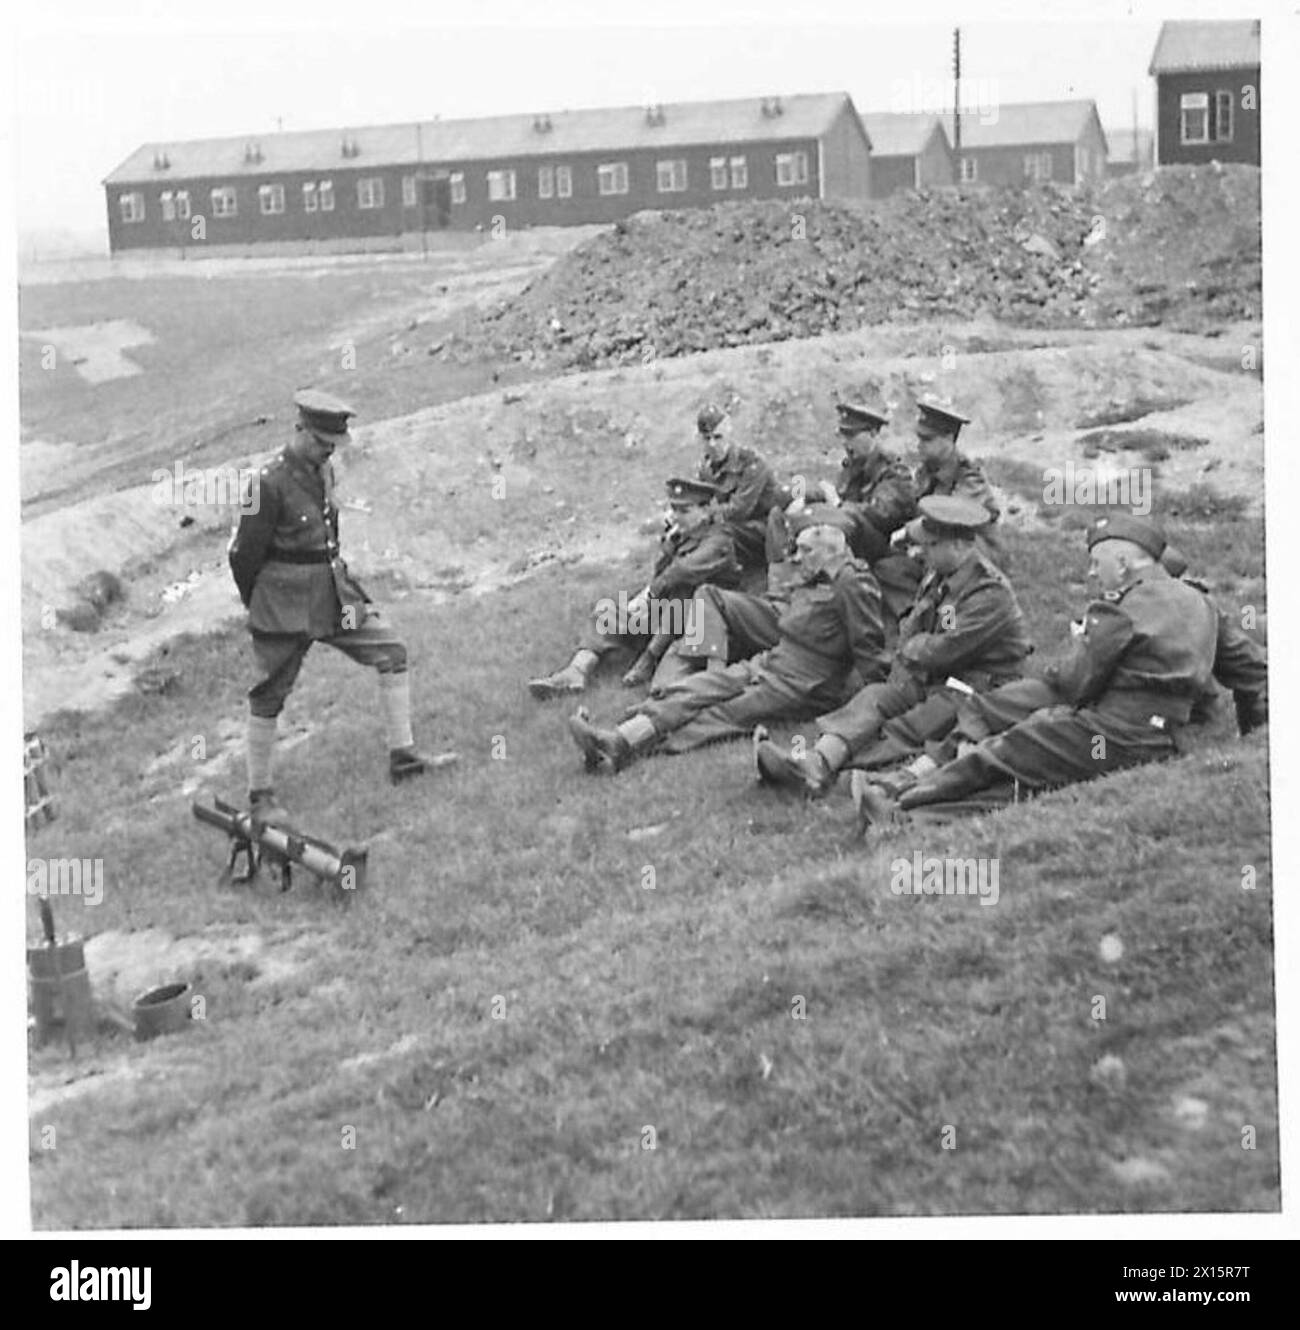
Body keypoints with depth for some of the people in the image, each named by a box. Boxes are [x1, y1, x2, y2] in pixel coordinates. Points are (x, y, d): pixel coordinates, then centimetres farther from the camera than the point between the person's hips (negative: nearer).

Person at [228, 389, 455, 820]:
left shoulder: (324, 470, 5)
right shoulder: (269, 484, -20)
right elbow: (243, 554, -14)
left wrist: (343, 581, 18)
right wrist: (256, 607, -3)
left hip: (334, 593, 8)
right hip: (285, 607, -8)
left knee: (391, 653, 3)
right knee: (270, 696, 3)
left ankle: (402, 756, 9)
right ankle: (259, 794, 15)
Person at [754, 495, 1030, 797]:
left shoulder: (991, 593, -17)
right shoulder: (939, 576, 13)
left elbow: (943, 650, -22)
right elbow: (910, 629, 19)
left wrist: (912, 648, -1)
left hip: (976, 691, -8)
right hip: (931, 679, 8)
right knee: (874, 696, -18)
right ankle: (817, 762, -40)